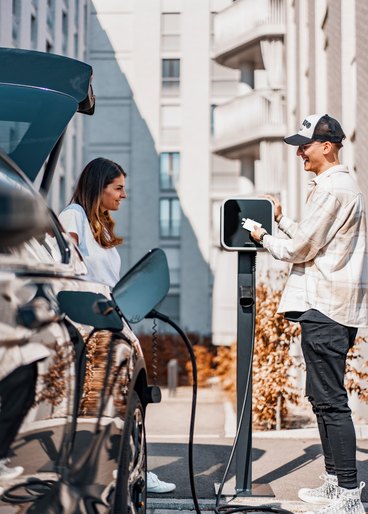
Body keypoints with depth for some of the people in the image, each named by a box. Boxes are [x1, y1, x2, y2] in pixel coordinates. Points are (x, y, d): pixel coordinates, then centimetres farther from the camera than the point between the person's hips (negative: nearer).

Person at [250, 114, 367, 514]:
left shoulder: (331, 189, -14)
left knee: (331, 400, -8)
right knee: (322, 396, 16)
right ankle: (335, 479, 24)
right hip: (336, 305, 11)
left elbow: (300, 248, -13)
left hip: (325, 308, -11)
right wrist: (281, 220, 17)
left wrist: (264, 238, 3)